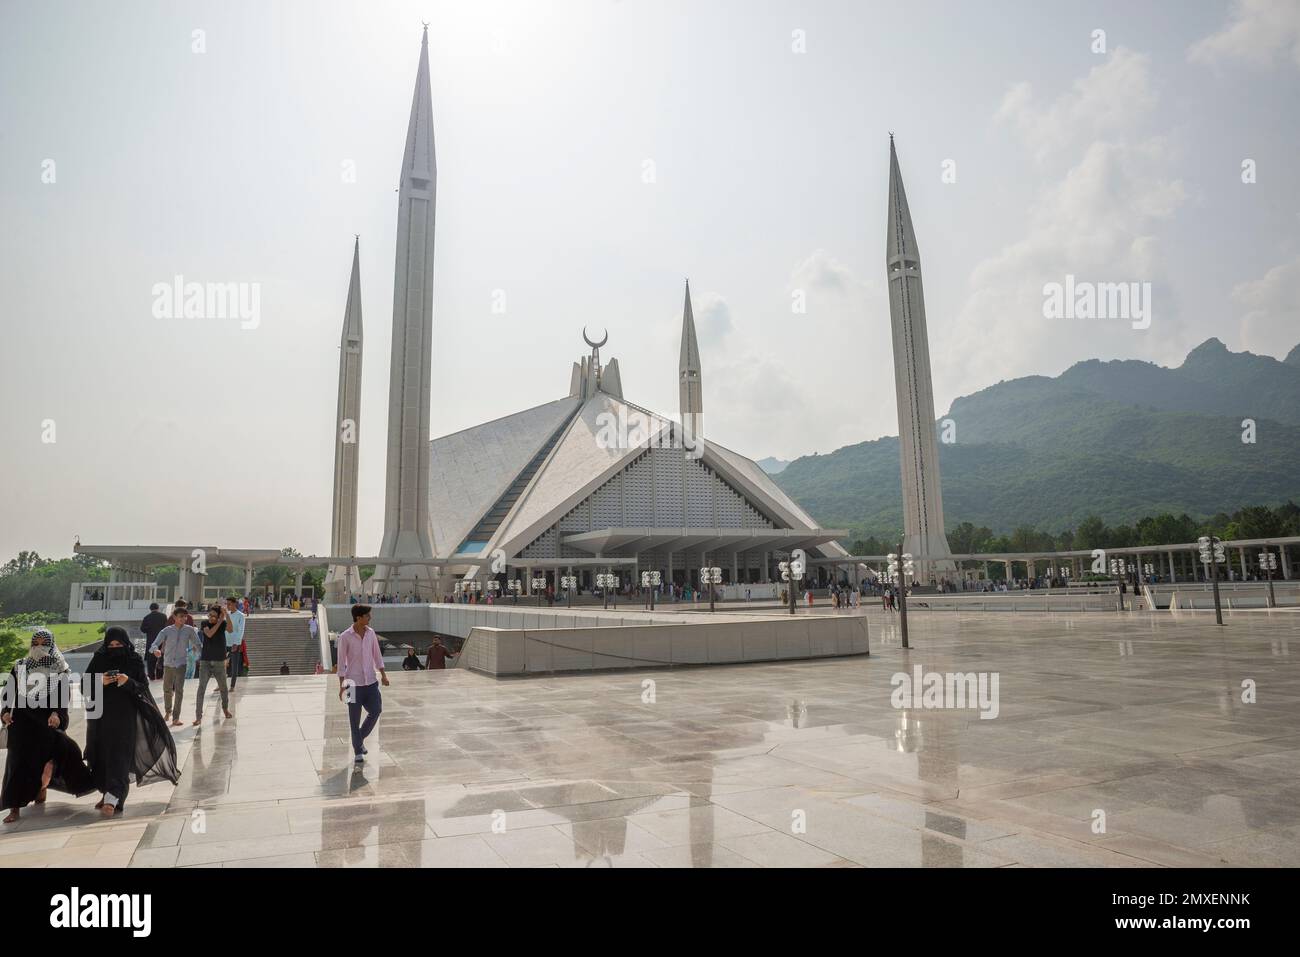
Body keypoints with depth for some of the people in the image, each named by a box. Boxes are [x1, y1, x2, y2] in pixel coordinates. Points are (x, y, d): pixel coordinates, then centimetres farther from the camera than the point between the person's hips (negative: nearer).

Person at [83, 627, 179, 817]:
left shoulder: (134, 661, -1)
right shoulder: (98, 659, 3)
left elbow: (143, 687, -2)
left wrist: (128, 682, -21)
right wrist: (99, 682, -16)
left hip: (125, 716, -3)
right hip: (100, 716, 3)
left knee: (119, 755, -9)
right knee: (101, 754, 7)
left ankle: (112, 799, -15)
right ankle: (108, 792, 24)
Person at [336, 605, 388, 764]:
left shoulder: (370, 632, 4)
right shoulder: (345, 637, -9)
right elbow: (341, 662, -5)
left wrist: (383, 675, 6)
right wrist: (342, 685, -7)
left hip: (370, 681, 4)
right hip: (354, 683, -4)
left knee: (376, 711, -1)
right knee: (355, 719, 3)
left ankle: (360, 738, 24)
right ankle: (358, 751, 16)